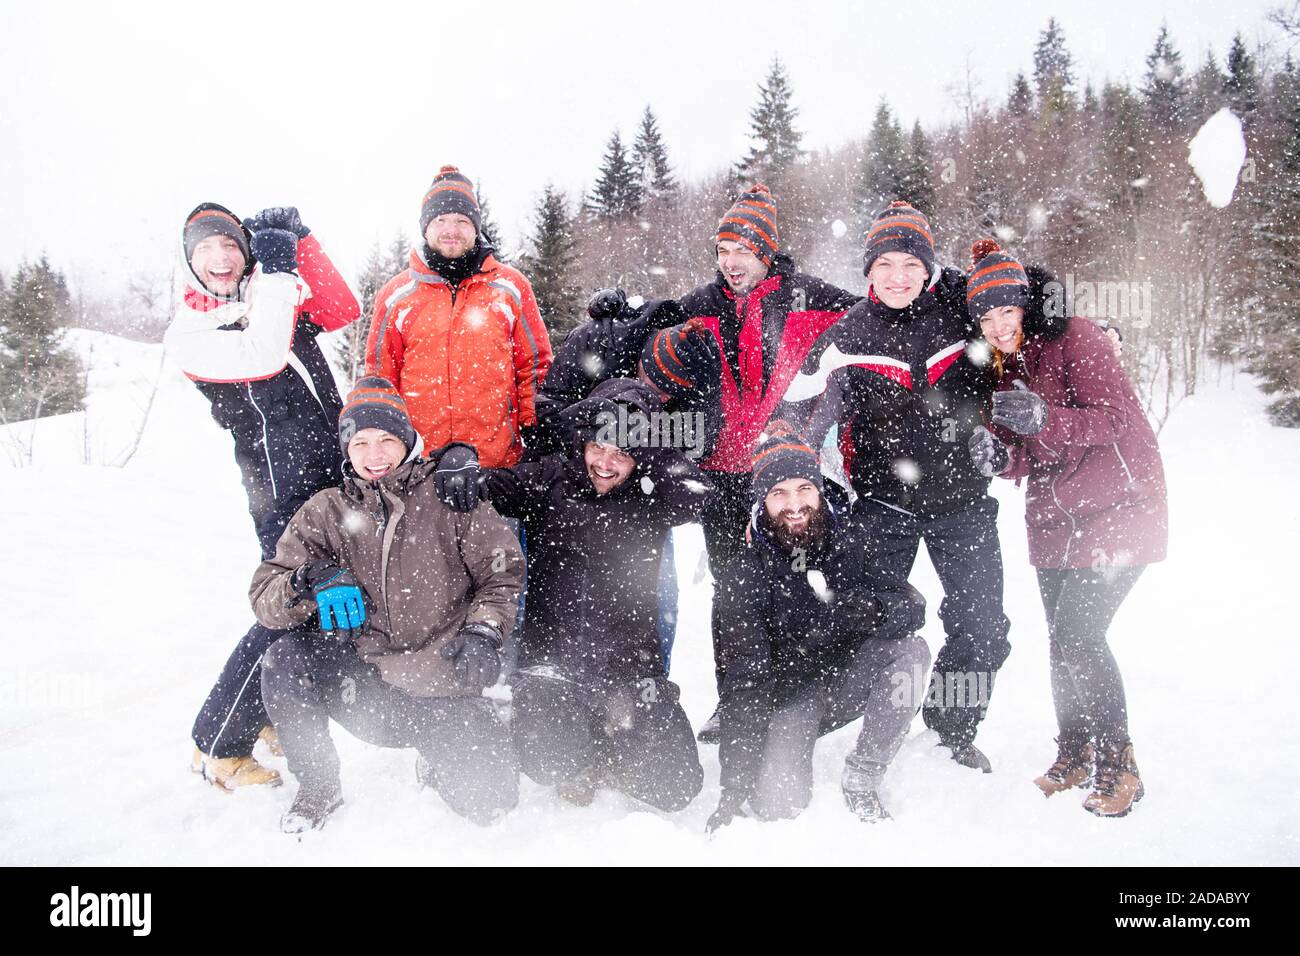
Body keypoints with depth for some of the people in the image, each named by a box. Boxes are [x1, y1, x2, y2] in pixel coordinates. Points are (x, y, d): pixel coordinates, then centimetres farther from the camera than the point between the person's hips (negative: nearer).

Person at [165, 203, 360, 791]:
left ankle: (276, 715, 32)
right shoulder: (188, 333, -3)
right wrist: (276, 269, -14)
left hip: (342, 473, 7)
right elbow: (262, 358, -22)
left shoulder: (272, 296, 15)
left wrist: (299, 242, -3)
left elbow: (342, 312, -1)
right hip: (287, 491, -6)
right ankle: (217, 747, 5)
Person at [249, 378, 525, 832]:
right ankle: (318, 785, 2)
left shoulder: (449, 493, -3)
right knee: (285, 661, -25)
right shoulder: (327, 513, 4)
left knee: (490, 798, -16)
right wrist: (311, 583, -25)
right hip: (364, 683, 2)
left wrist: (483, 631, -16)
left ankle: (437, 756, 22)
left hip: (443, 682, -2)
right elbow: (265, 593, -3)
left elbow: (502, 572, 0)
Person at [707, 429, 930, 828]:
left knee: (911, 649, -25)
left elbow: (913, 606, -15)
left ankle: (860, 780, -12)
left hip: (851, 681, 2)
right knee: (776, 804, -23)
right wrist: (733, 787, -23)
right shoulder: (745, 574, -14)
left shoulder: (854, 542, -7)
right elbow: (743, 681, -18)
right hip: (789, 697, -2)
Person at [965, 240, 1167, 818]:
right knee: (1062, 641, 7)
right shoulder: (1005, 368, 11)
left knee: (1077, 638, -13)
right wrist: (1000, 456, -16)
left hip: (1116, 510, -6)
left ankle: (1118, 767, 5)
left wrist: (1043, 417, -35)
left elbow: (1115, 418, -19)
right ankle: (1074, 756, 24)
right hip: (1054, 519, 6)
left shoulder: (1076, 339, -9)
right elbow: (1028, 459, 7)